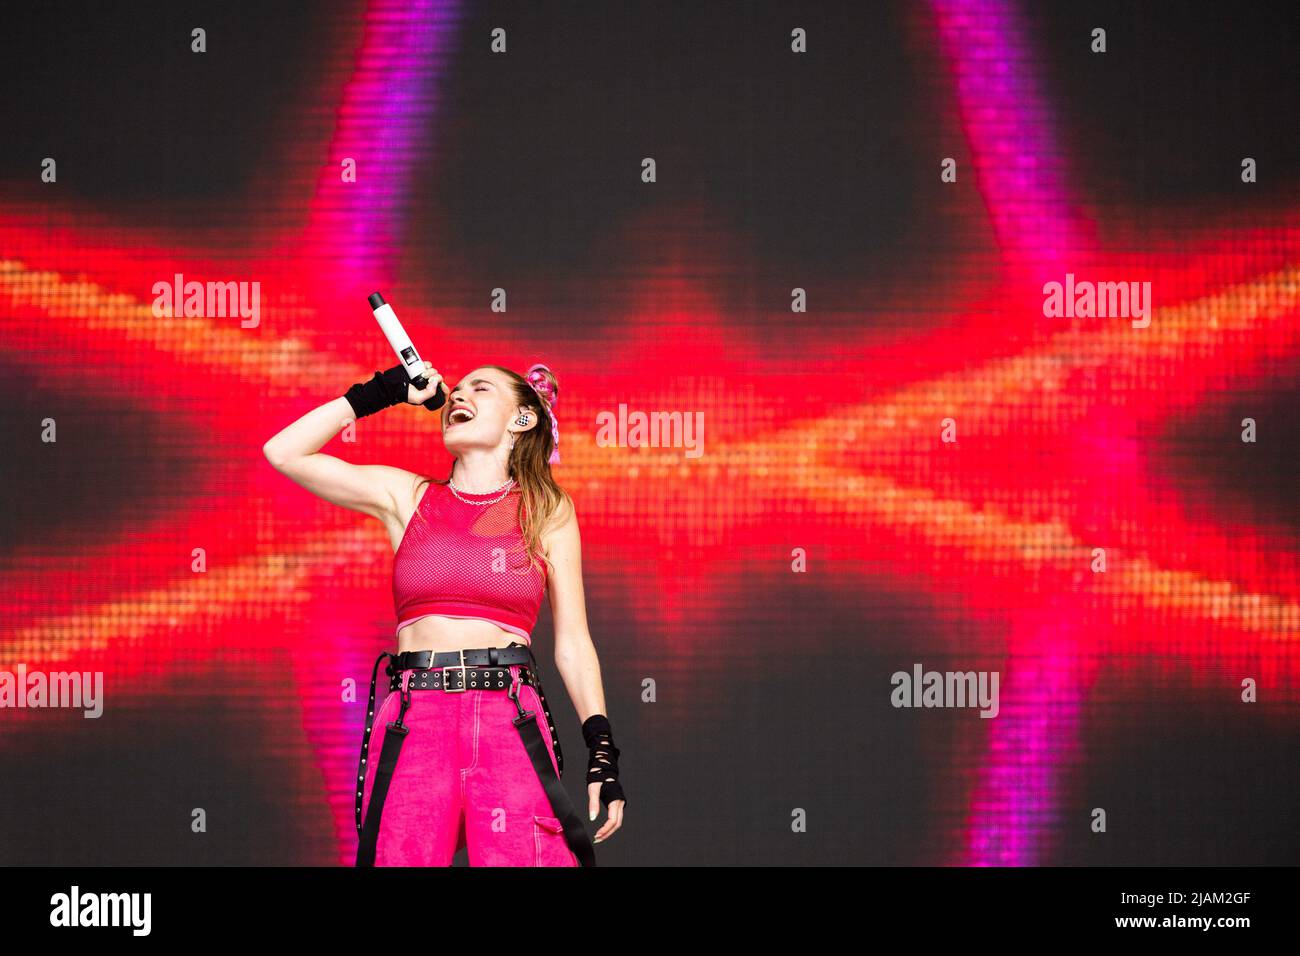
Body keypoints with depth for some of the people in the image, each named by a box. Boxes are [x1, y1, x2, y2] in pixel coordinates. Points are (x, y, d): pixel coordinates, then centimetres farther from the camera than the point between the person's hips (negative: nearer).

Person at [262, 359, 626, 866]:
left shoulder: (549, 512, 13)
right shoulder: (407, 497, 15)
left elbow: (573, 643, 11)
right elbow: (284, 452, 11)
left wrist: (603, 751, 2)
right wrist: (376, 395, 13)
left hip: (511, 724, -1)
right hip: (412, 725, 1)